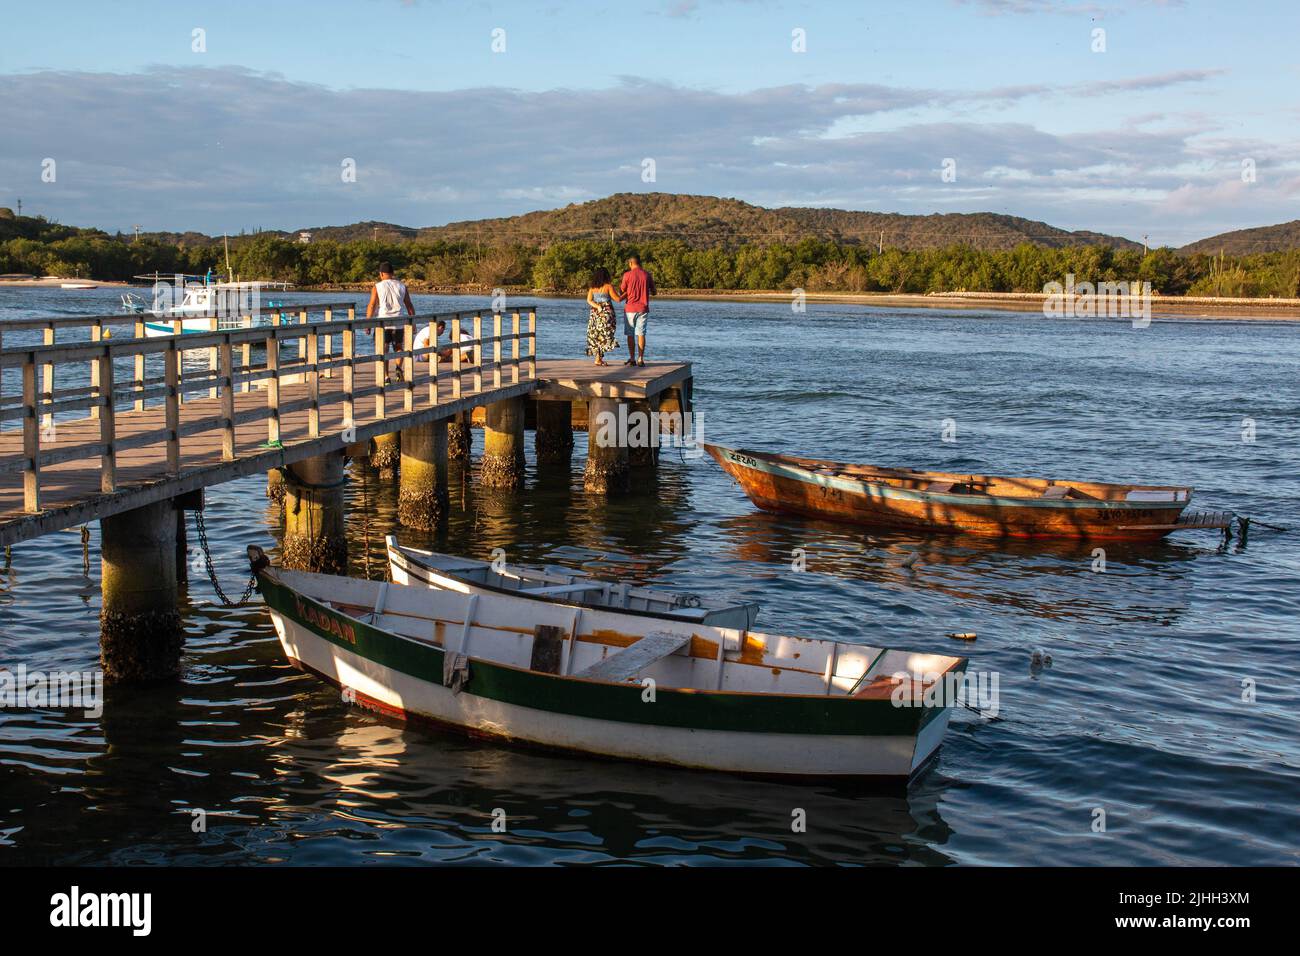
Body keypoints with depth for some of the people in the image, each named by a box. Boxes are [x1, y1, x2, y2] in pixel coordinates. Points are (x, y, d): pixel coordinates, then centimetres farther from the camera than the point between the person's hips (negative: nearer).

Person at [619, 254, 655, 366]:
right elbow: (653, 292, 9)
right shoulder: (647, 275, 2)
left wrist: (620, 285, 21)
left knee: (630, 334, 5)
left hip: (630, 308, -2)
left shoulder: (627, 275, -6)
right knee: (641, 334, 4)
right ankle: (641, 359, 0)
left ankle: (632, 359, 2)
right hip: (643, 308, 2)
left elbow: (622, 291, 1)